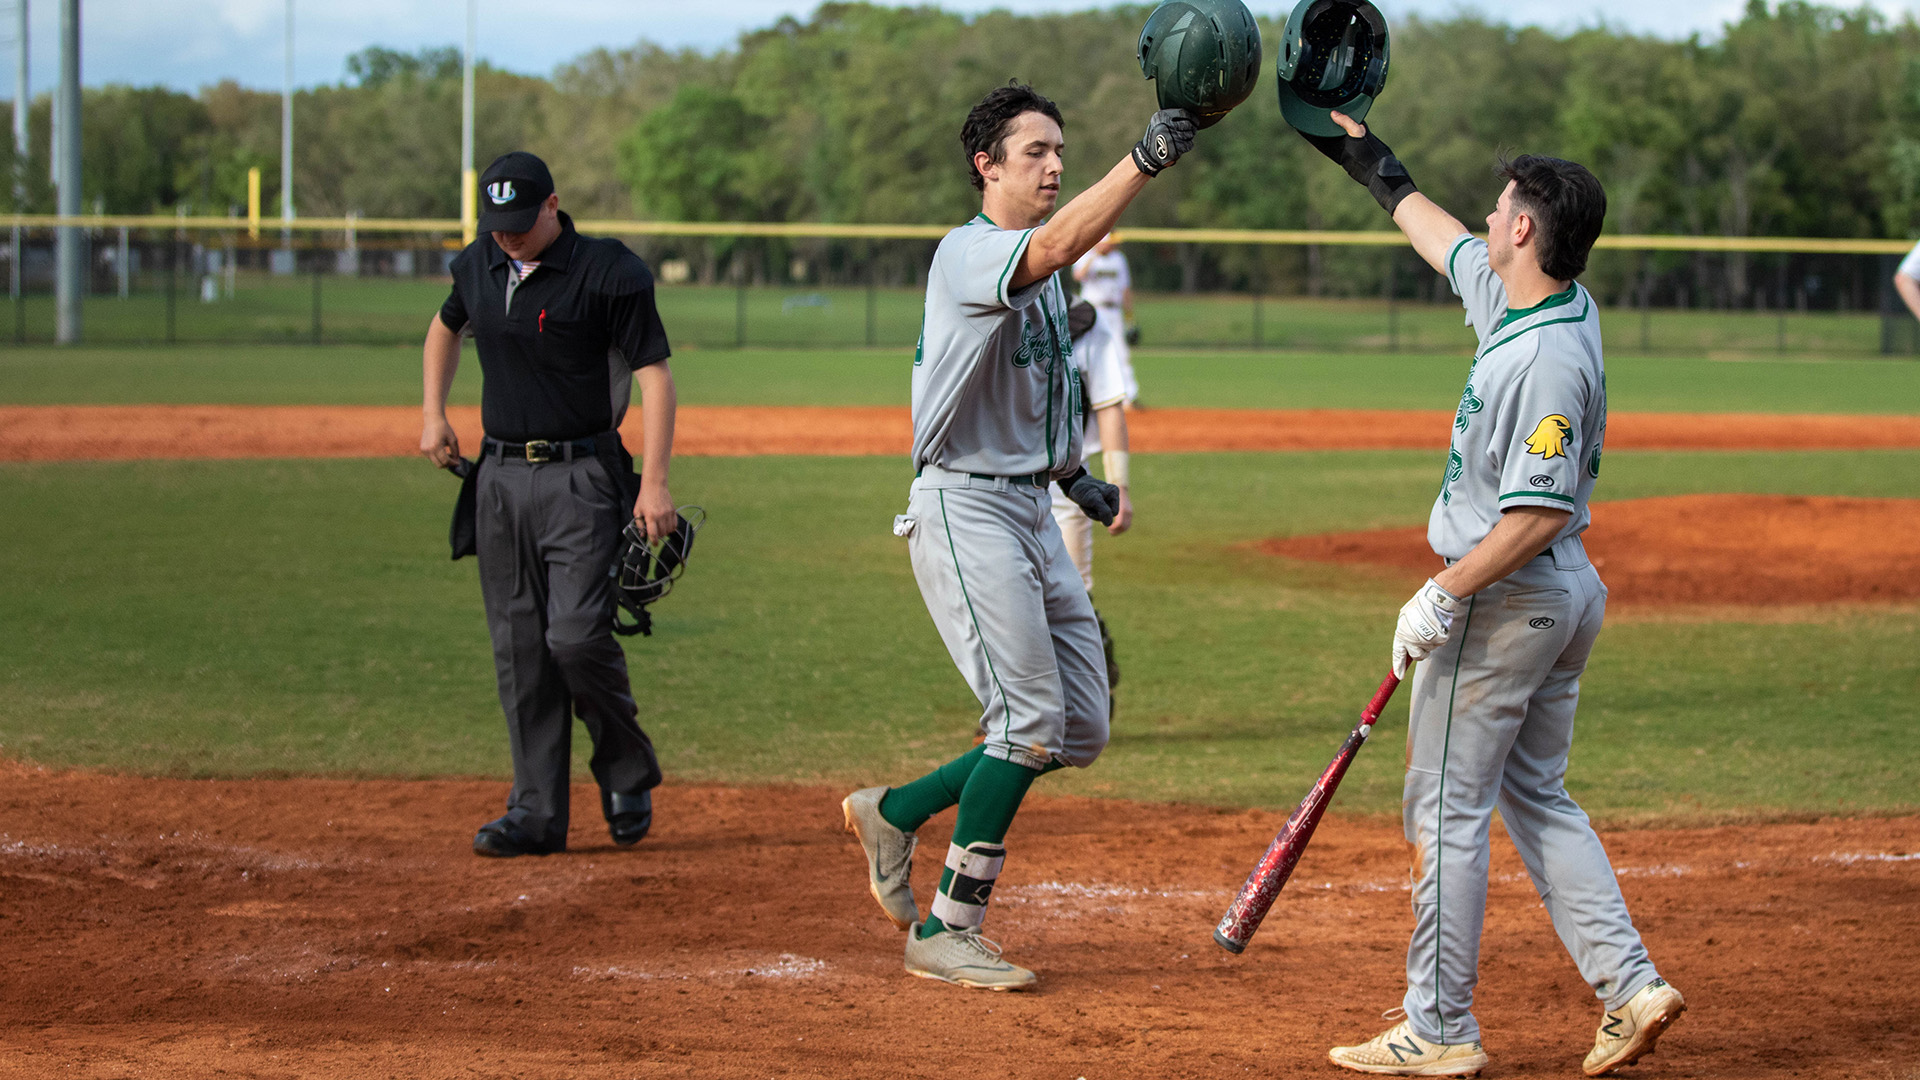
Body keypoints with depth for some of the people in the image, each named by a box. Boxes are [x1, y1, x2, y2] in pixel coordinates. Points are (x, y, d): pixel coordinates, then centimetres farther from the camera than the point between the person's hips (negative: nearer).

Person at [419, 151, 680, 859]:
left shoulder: (607, 272, -10)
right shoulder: (478, 266, 9)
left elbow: (654, 374, -12)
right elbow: (446, 327, 30)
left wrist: (654, 481, -20)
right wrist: (433, 414, 18)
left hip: (580, 479, -6)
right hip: (499, 476, 6)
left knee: (576, 634, -16)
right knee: (518, 648, 5)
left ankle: (627, 776, 7)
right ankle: (536, 812, 11)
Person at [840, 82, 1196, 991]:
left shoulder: (1036, 270, 16)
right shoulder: (969, 253, -14)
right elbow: (1057, 248, -36)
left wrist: (1073, 476, 15)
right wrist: (1143, 161, -45)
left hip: (1031, 508, 9)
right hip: (965, 507, -9)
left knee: (1080, 732, 7)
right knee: (1030, 717, -13)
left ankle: (895, 813, 20)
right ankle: (947, 932, -3)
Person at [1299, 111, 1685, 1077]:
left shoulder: (1550, 357, -25)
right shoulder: (1528, 303, 4)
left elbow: (1537, 516, -28)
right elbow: (1447, 242, 24)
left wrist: (1441, 598, -24)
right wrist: (1370, 162, 34)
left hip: (1504, 600, -10)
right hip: (1566, 596, 10)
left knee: (1447, 808, -2)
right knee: (1535, 795, 17)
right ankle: (1629, 986, 11)